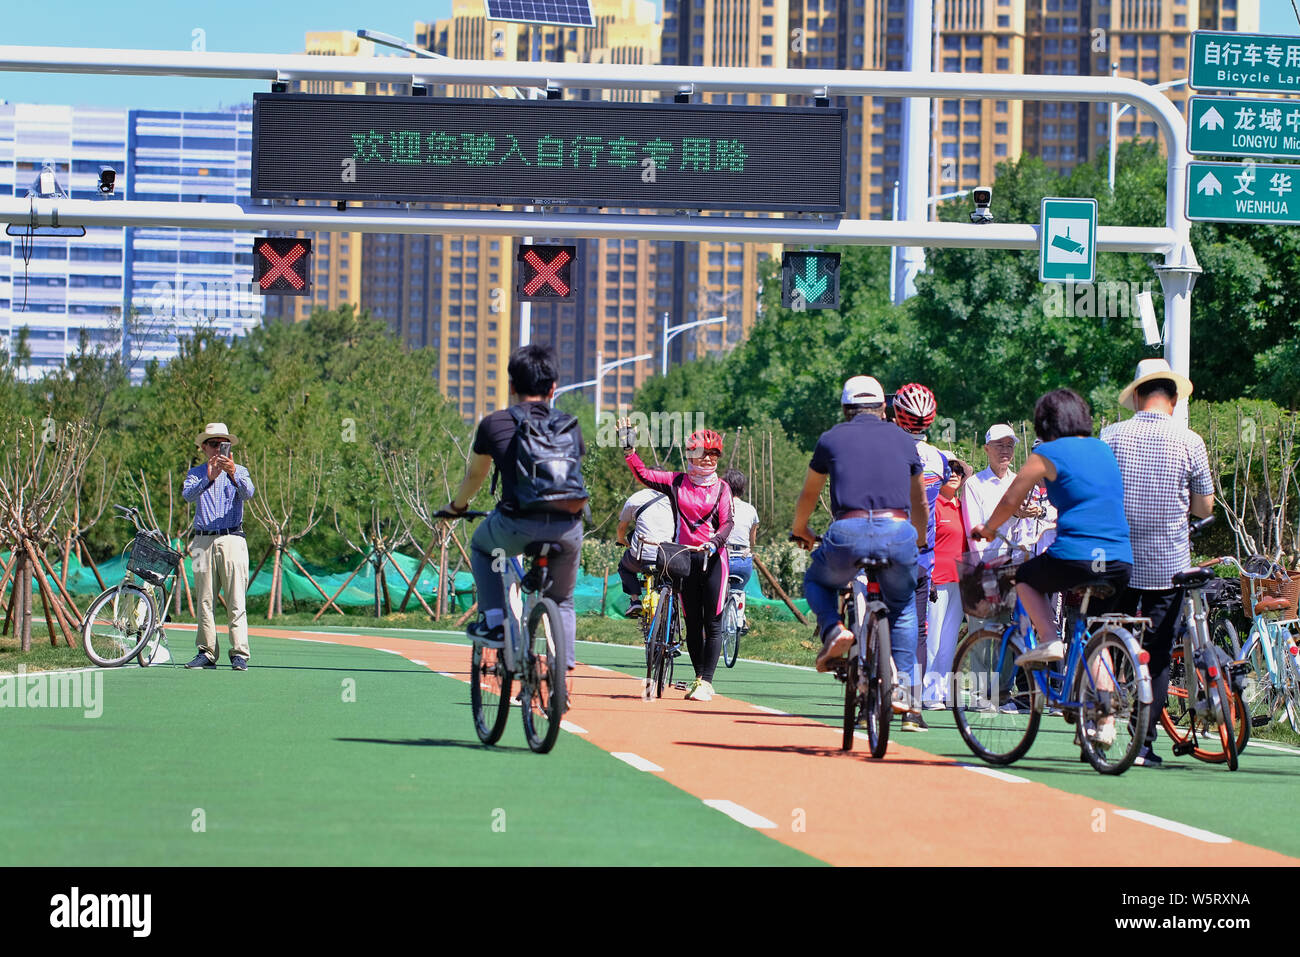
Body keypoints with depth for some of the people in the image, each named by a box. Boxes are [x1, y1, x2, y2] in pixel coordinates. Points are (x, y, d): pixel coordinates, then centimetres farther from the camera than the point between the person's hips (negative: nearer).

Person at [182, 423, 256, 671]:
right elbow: (187, 494, -8)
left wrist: (233, 474, -29)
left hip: (231, 539, -2)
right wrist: (208, 478, -26)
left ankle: (239, 654, -11)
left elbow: (247, 493, -10)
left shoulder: (239, 472, 11)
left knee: (236, 601, -8)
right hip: (203, 541, 2)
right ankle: (207, 653, 5)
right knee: (204, 601, 1)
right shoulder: (196, 474, 13)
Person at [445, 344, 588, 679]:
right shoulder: (570, 426, 17)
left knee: (481, 543, 31)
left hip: (519, 526, -3)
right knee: (562, 601, 25)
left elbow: (474, 476, 24)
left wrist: (457, 506, 45)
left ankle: (493, 622, 20)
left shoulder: (494, 424, 9)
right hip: (569, 529, 3)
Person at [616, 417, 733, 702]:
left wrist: (715, 542, -21)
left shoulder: (721, 487, 5)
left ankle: (706, 682, -6)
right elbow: (643, 474, 6)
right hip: (684, 558, 2)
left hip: (713, 558, -2)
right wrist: (629, 448, -3)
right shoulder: (676, 483, 8)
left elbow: (727, 522, -3)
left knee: (712, 622, -7)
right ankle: (699, 678, 15)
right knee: (692, 622, 6)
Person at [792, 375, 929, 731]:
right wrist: (920, 540, 54)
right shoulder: (904, 441, 21)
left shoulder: (832, 439, 17)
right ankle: (905, 693, 15)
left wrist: (800, 530, 52)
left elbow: (808, 495, 31)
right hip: (898, 532, 1)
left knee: (816, 581, 29)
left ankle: (833, 632, 0)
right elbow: (919, 501, 35)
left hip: (848, 532, -1)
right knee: (903, 608, 26)